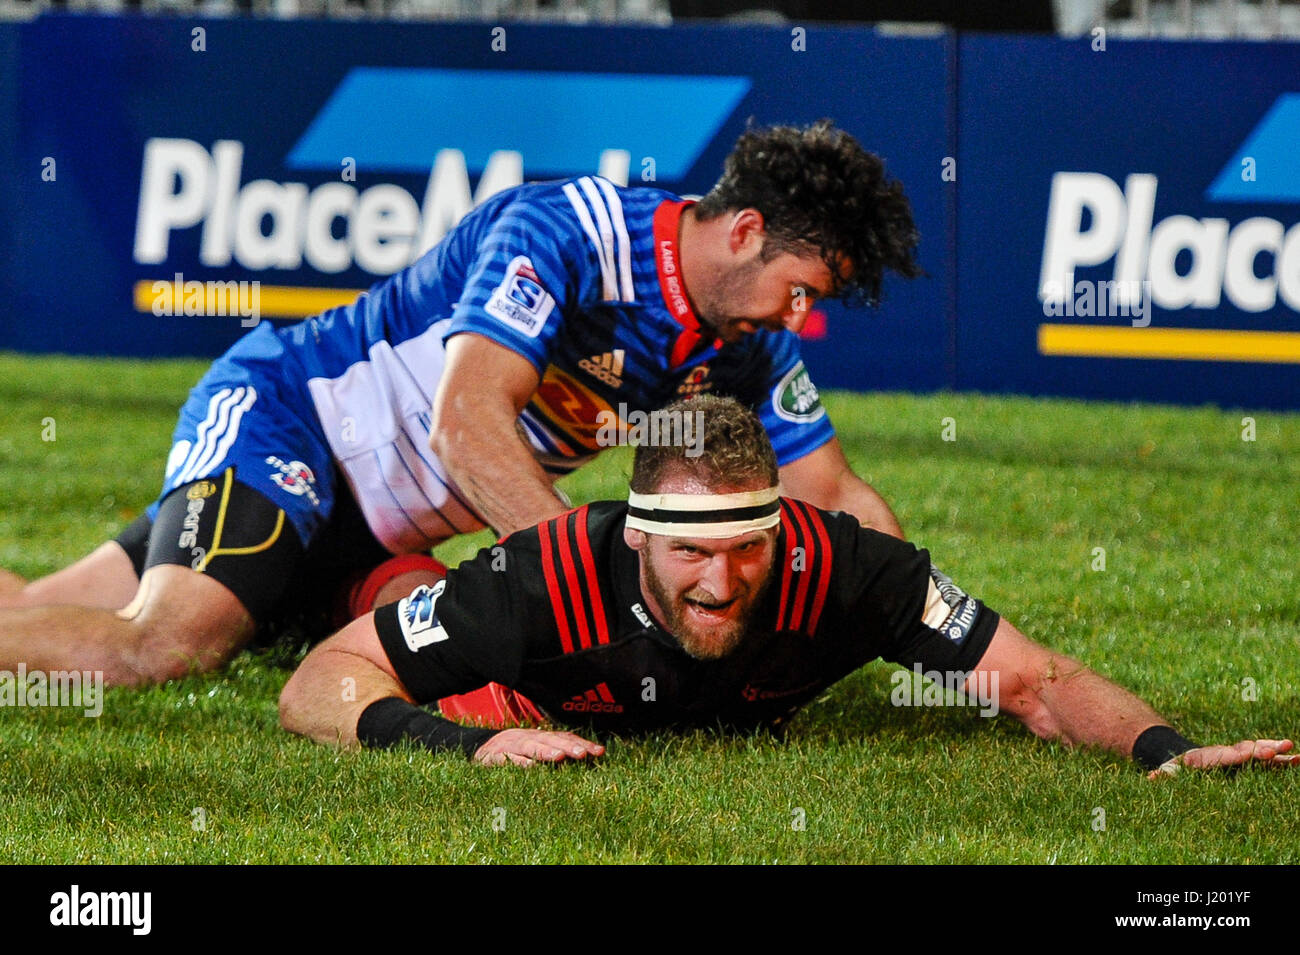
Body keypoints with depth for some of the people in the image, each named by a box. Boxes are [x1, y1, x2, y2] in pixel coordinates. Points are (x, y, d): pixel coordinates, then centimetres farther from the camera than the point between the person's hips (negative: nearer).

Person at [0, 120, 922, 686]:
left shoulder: (749, 341, 0)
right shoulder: (568, 232, -25)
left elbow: (835, 496, 8)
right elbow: (465, 423, -34)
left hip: (374, 532, 8)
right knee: (165, 646, -31)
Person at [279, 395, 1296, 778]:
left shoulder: (836, 565, -42)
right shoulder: (550, 579, -46)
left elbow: (1036, 682, -36)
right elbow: (316, 687, -41)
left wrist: (1163, 746, -55)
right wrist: (468, 745, -59)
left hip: (748, 731, 2)